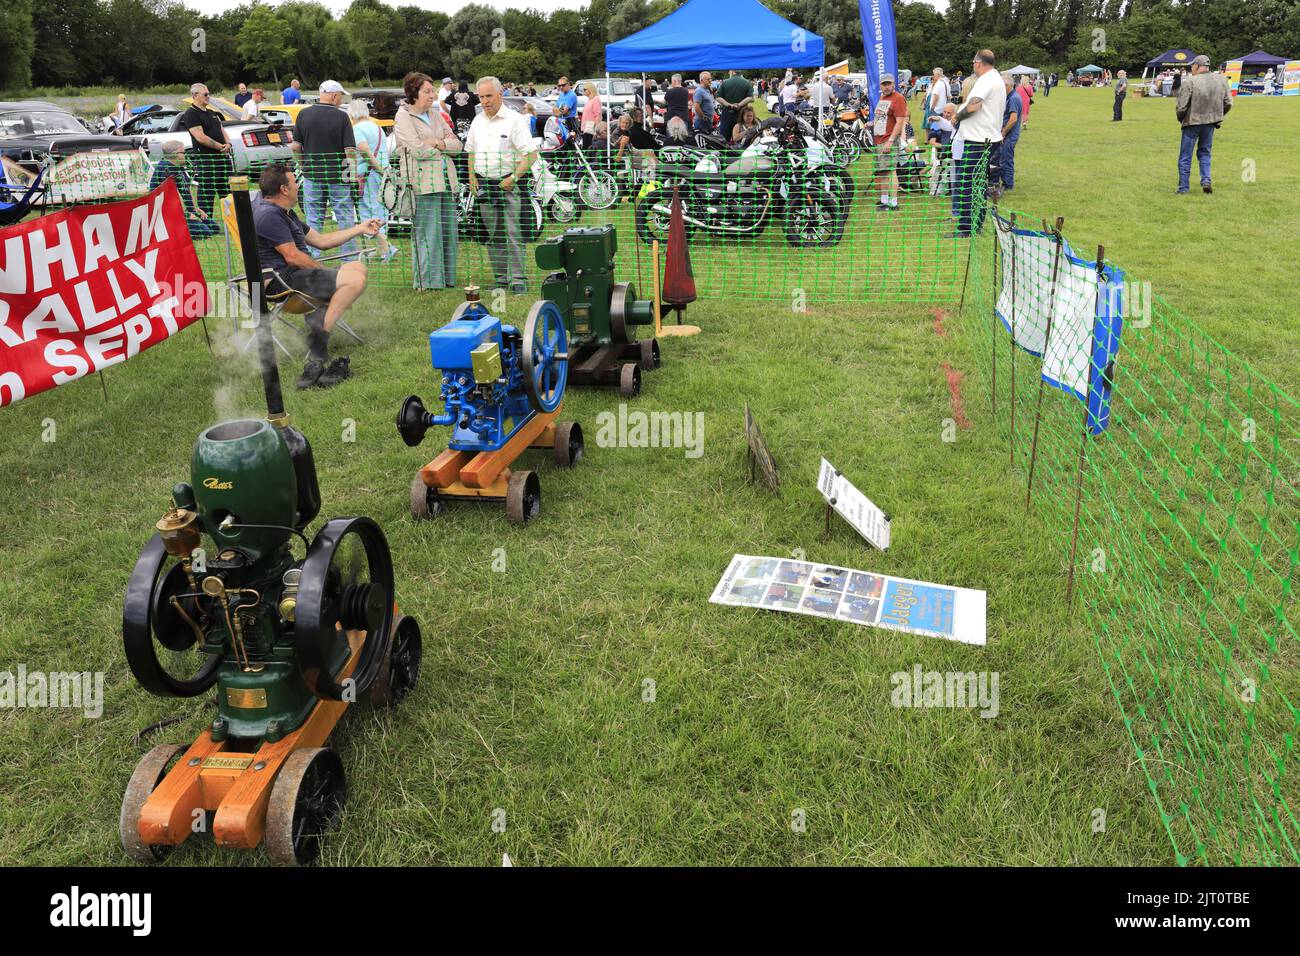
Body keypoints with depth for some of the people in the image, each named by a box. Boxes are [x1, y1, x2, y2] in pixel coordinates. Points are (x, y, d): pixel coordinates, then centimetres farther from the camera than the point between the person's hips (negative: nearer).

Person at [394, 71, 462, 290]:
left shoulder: (436, 114, 19)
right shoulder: (403, 117, -2)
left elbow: (456, 144, 13)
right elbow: (418, 150, -15)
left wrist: (437, 144, -7)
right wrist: (445, 145, 0)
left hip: (446, 180, 7)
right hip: (423, 183, -7)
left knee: (449, 233, 8)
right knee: (428, 235, -6)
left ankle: (447, 279, 17)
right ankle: (428, 282, 1)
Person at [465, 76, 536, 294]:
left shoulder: (514, 120, -7)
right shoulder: (478, 121, 13)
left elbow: (531, 154, -12)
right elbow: (471, 151, 23)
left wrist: (513, 178, -17)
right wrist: (472, 177, 10)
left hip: (508, 184, -6)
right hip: (484, 184, 6)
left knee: (513, 233, -9)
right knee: (492, 235, 8)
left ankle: (518, 279, -7)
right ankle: (500, 278, 14)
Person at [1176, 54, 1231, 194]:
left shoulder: (1190, 82, -16)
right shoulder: (1221, 80, 3)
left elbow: (1181, 107, -16)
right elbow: (1228, 103, 5)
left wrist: (1180, 119, 4)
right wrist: (1217, 116, 20)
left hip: (1192, 122, -5)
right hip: (1211, 123, 5)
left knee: (1185, 157, 6)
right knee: (1204, 153, 20)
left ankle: (1183, 188, 8)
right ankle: (1206, 181, 5)